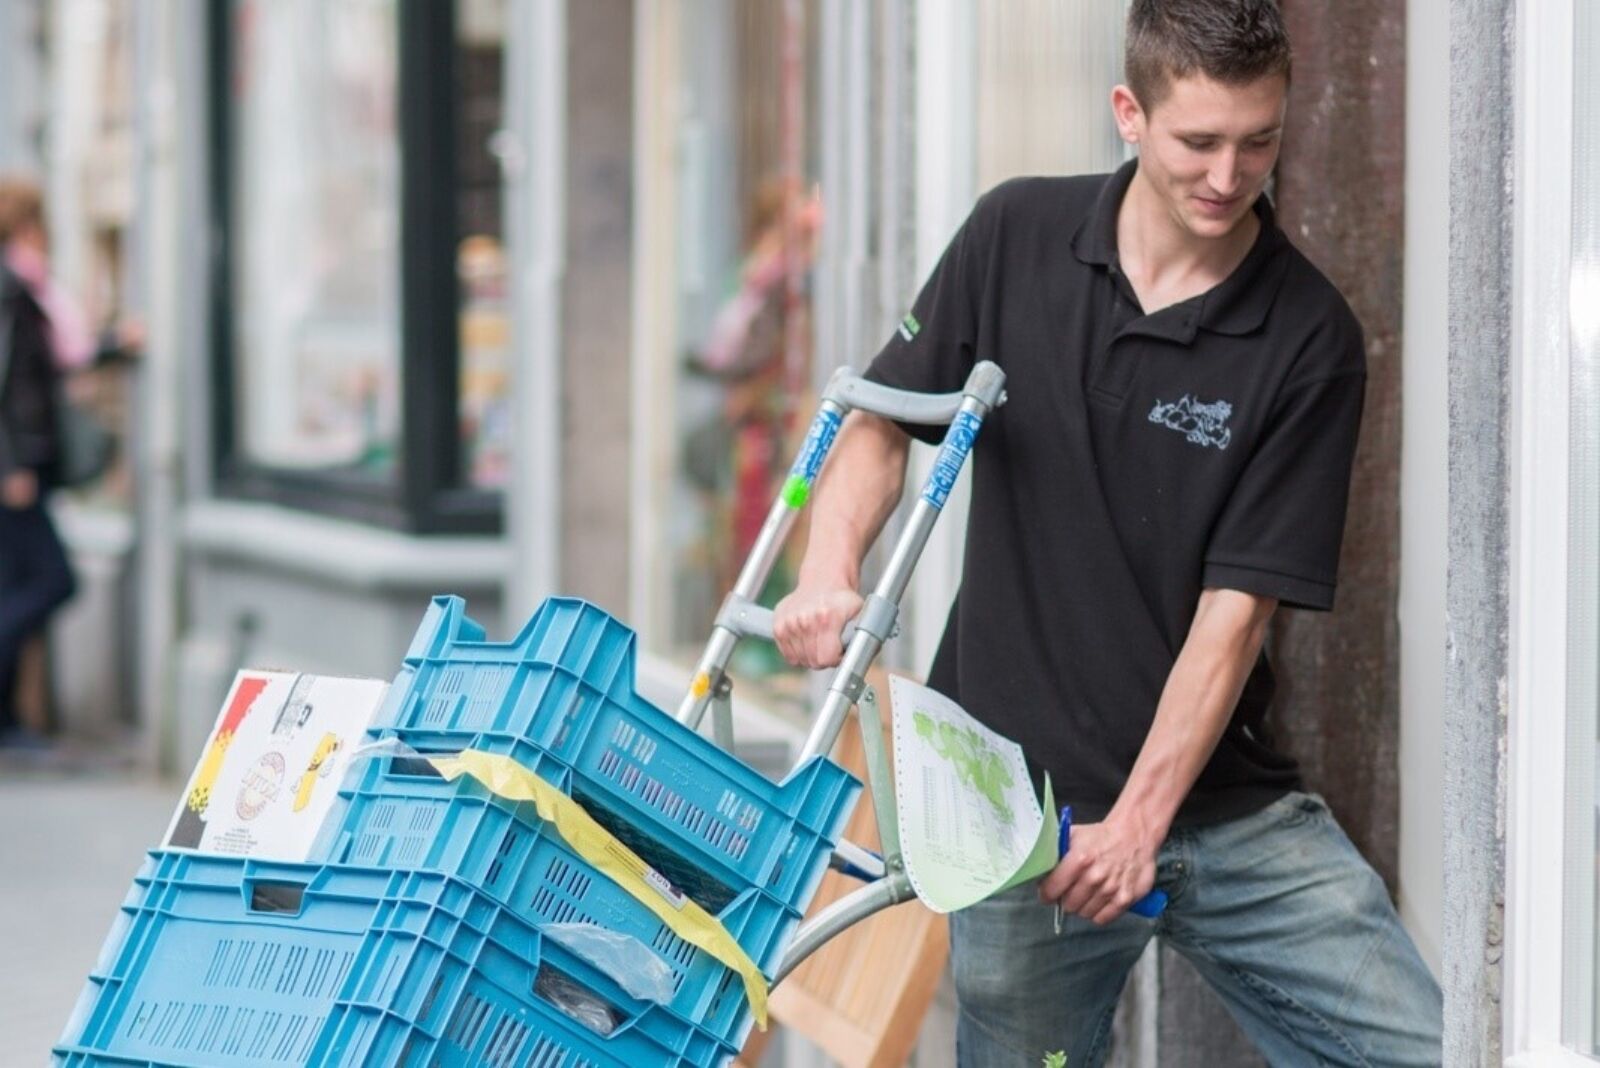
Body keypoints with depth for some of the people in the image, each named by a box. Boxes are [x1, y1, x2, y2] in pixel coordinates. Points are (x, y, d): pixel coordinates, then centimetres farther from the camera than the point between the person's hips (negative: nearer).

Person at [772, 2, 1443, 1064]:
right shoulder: (1016, 237, 0)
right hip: (1014, 804, 1)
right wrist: (831, 569, -9)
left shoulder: (1310, 338, -7)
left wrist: (1136, 822, -17)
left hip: (1224, 805, 0)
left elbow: (1236, 606, -10)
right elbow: (884, 420, 11)